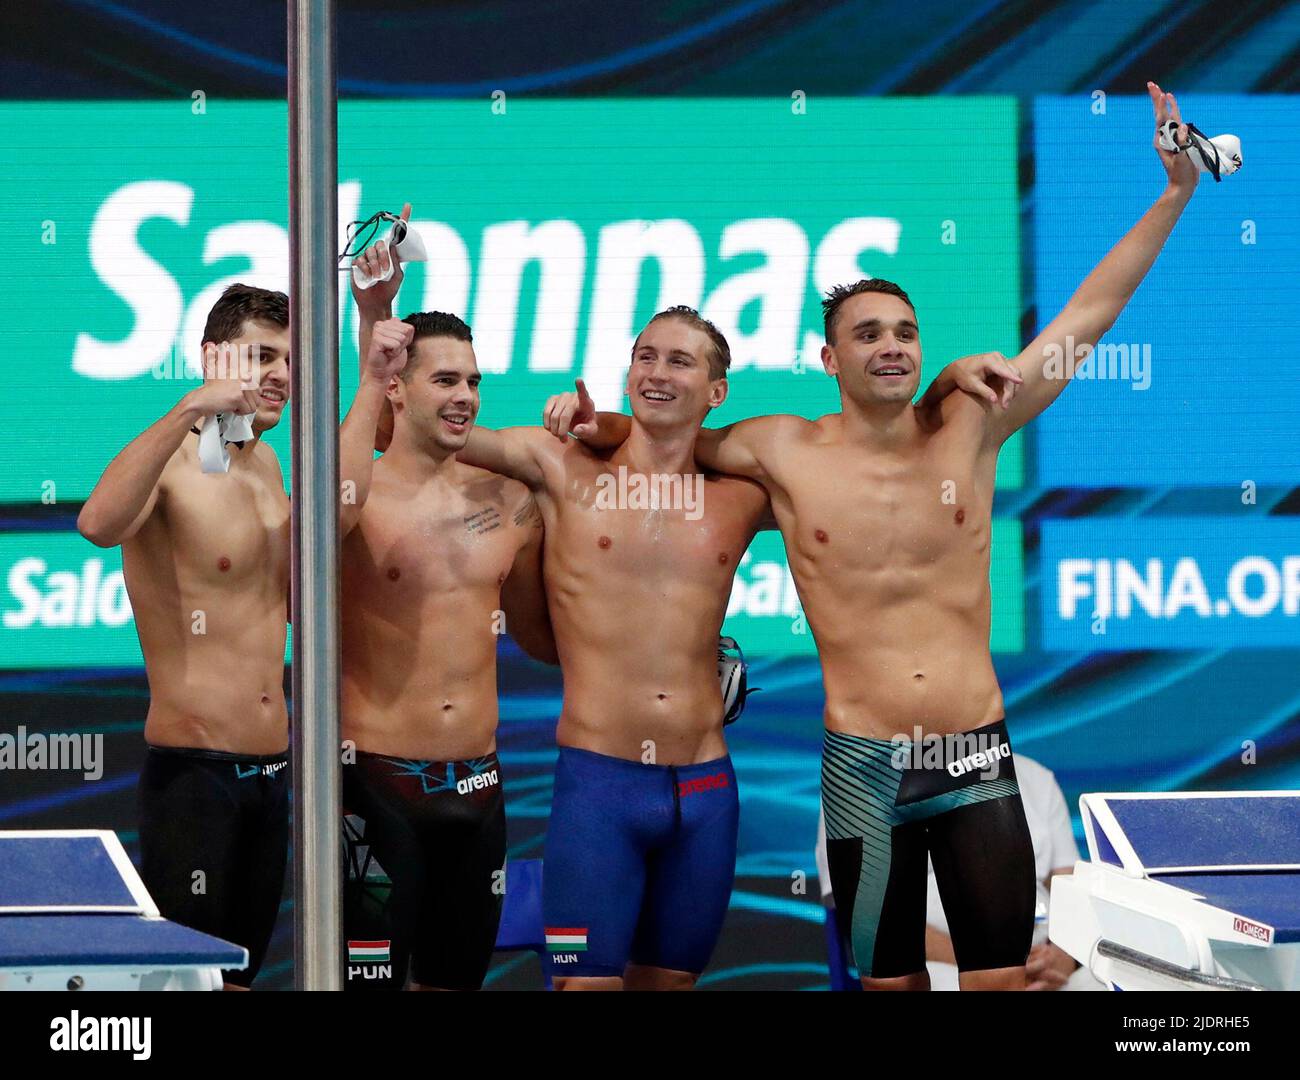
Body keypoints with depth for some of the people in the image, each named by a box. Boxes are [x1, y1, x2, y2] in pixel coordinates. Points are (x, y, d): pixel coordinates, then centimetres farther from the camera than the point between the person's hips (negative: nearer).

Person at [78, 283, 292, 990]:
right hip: (194, 772, -8)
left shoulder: (266, 465, 14)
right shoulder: (171, 463, -12)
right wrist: (192, 408, -39)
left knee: (237, 978, 12)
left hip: (272, 770, 8)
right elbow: (98, 524, -37)